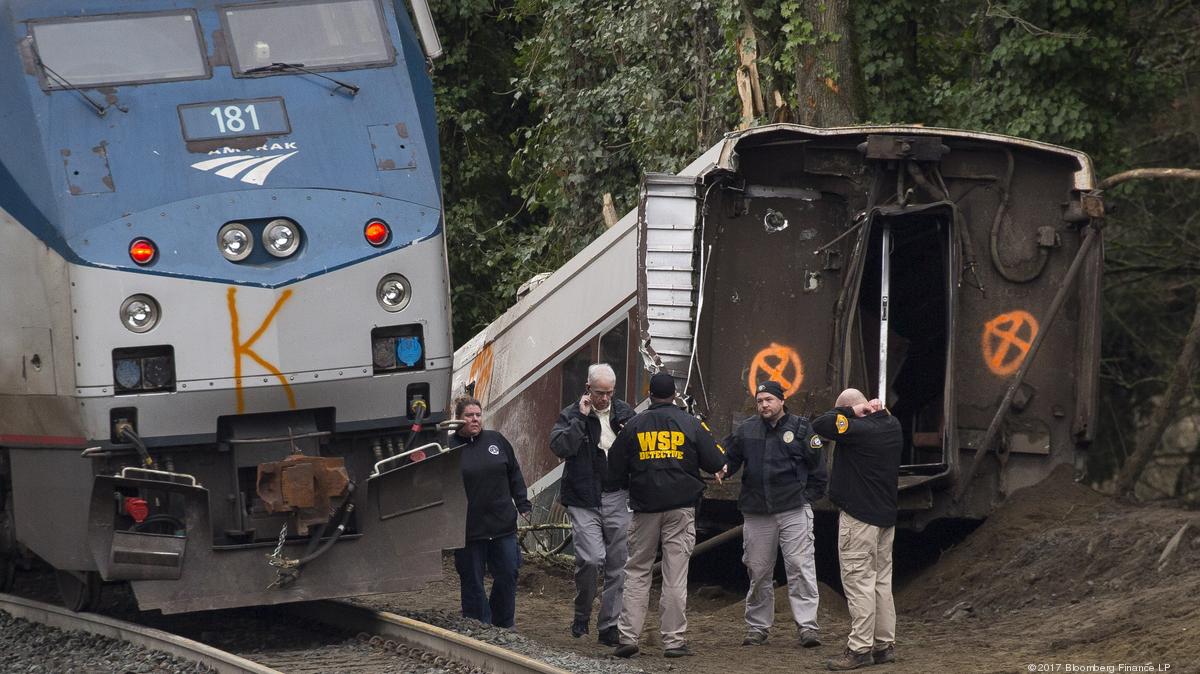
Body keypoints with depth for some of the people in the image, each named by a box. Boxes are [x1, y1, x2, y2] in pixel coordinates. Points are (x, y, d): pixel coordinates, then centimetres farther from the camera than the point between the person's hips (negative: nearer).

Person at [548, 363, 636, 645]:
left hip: (617, 499, 4)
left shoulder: (624, 413, 9)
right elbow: (560, 447, -18)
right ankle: (582, 615, 4)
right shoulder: (571, 415, 0)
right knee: (591, 558, -18)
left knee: (618, 564, 3)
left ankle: (609, 626, 12)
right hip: (584, 501, -4)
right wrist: (581, 418, -17)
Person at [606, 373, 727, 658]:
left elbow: (614, 469, 5)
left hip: (645, 508, 1)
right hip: (681, 508, -1)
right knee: (675, 575, 1)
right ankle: (674, 641, 0)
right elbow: (716, 463, 0)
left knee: (636, 571, 7)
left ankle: (628, 637, -1)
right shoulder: (690, 424, -1)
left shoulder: (633, 426, 2)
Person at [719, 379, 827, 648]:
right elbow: (729, 457, 12)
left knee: (801, 568, -9)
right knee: (758, 572, 8)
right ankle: (757, 627, 18)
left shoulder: (801, 428, 2)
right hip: (756, 513, 3)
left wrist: (809, 498, -1)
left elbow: (816, 467, 4)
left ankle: (807, 626, -10)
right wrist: (720, 468, -11)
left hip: (794, 511, -3)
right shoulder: (745, 430, 9)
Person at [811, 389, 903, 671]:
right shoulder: (892, 426, 7)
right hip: (886, 515, 9)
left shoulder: (858, 429, -19)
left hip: (859, 517, -9)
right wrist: (876, 409, 7)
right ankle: (885, 645, 18)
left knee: (858, 581, -6)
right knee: (882, 580, 14)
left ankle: (860, 649, -7)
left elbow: (820, 424, -21)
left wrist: (849, 411, -11)